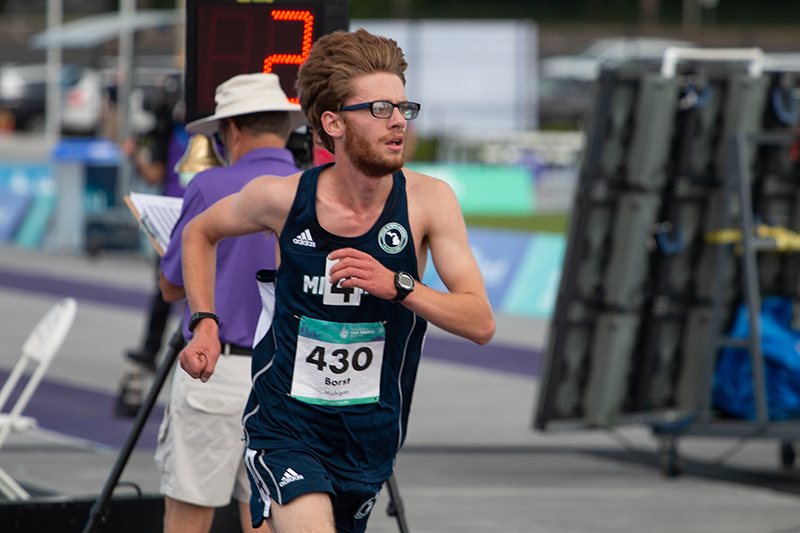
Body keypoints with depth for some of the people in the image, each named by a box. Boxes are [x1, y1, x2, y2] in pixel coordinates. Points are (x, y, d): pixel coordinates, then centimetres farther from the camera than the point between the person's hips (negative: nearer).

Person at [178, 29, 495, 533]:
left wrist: (397, 285, -26)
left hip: (371, 436, 3)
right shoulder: (283, 198, -10)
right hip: (285, 429, -3)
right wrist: (205, 325, 1)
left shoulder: (428, 200, -10)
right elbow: (201, 233, 12)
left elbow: (481, 323, -13)